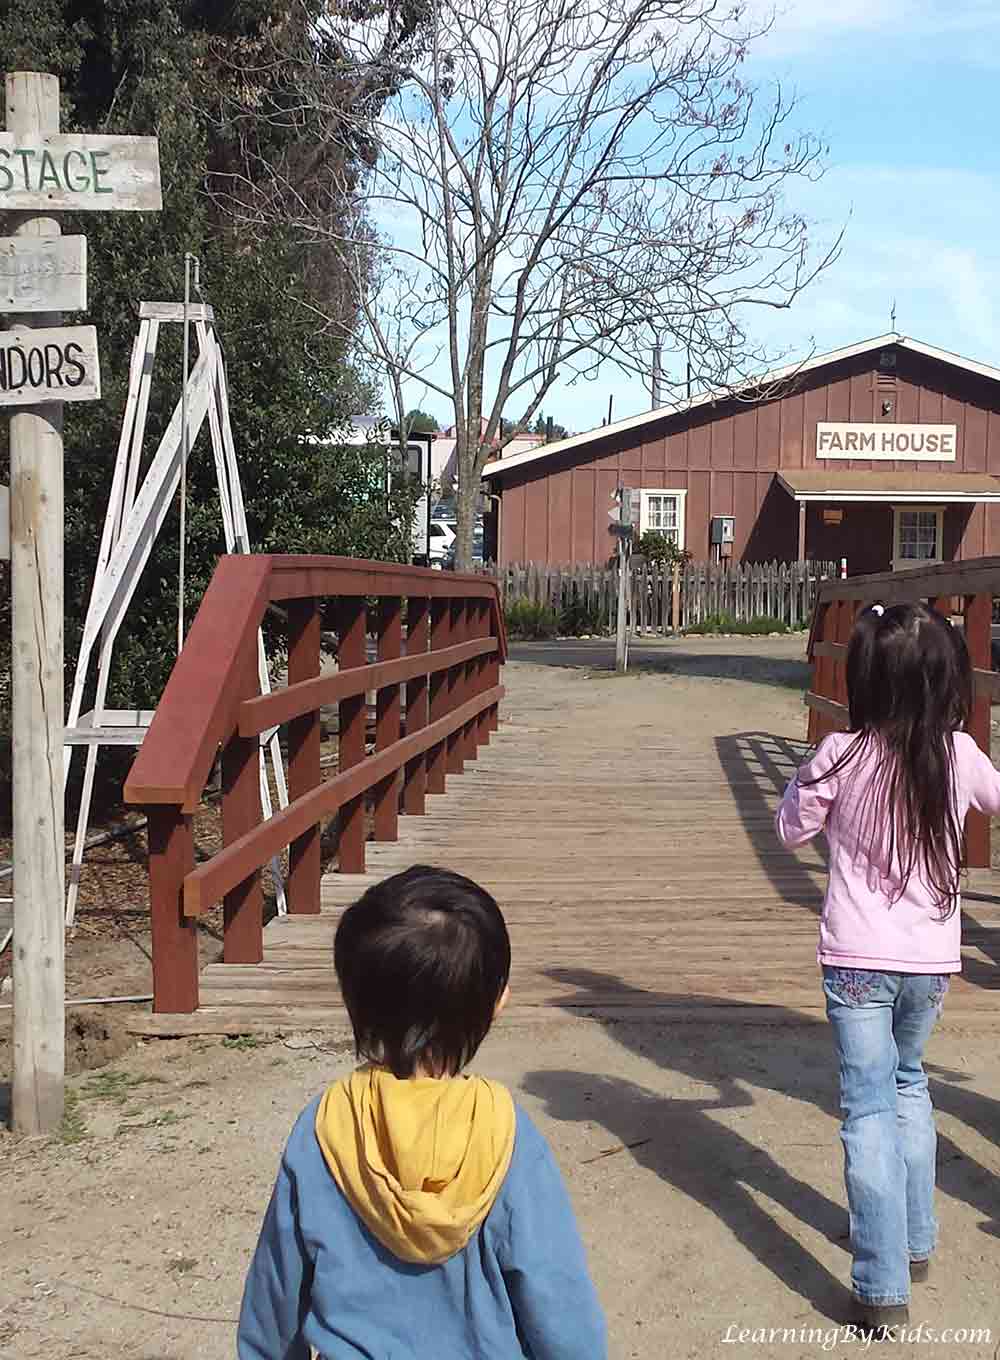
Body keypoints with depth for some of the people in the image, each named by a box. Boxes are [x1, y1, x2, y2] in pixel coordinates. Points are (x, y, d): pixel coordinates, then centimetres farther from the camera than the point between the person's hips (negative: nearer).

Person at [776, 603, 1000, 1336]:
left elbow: (793, 830, 2)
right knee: (909, 1084, 25)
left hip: (857, 960, -3)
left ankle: (884, 1288, -3)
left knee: (870, 1109, 1)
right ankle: (914, 1240, 34)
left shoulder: (843, 755, -13)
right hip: (932, 958, 3)